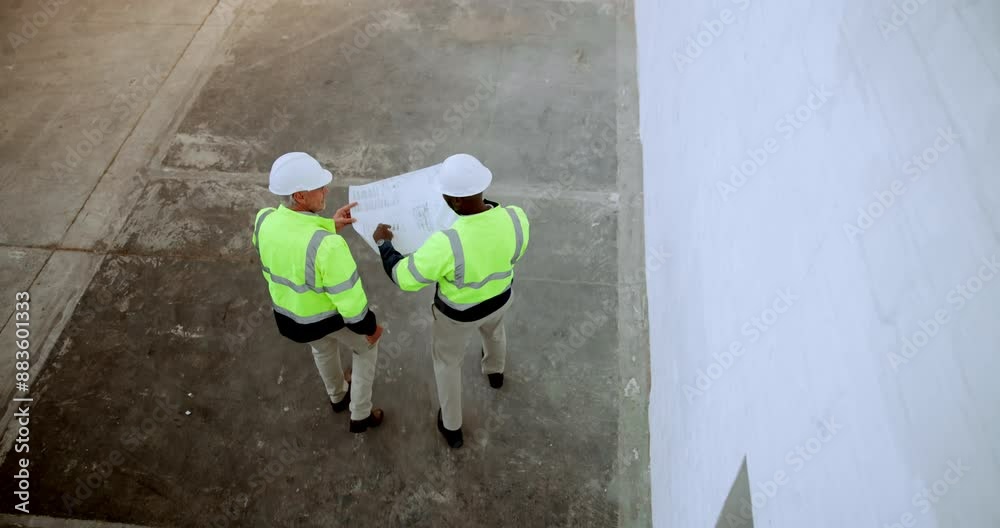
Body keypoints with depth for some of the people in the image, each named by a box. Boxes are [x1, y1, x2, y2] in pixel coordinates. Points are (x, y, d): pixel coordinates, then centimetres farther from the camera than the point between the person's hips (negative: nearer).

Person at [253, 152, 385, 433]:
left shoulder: (264, 221, -21)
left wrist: (329, 225, -1)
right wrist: (368, 326, -10)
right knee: (366, 347, 28)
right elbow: (348, 296, -28)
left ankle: (337, 396, 65)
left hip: (288, 314, 6)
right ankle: (361, 415, 42)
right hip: (331, 315, -5)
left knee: (322, 347, 38)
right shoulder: (327, 245, -40)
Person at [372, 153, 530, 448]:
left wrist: (383, 243, -8)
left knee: (448, 360, 27)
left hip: (458, 313, -4)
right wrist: (482, 204, 1)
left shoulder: (446, 244, -42)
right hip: (500, 298, 4)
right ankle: (495, 372, 72)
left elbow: (404, 278, -26)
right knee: (493, 328, 40)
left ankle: (452, 428, 48)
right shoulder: (515, 218, -28)